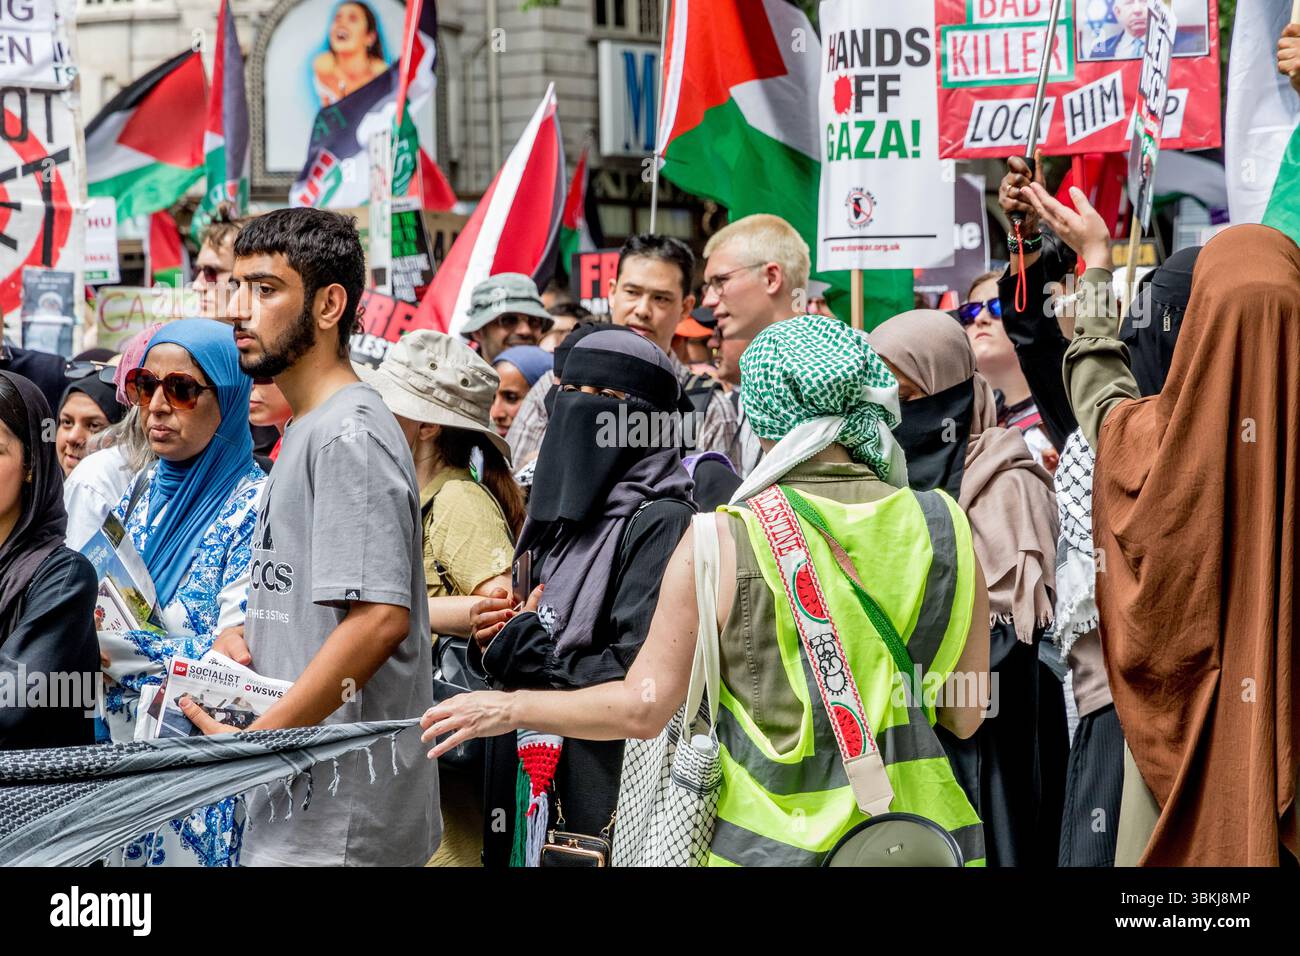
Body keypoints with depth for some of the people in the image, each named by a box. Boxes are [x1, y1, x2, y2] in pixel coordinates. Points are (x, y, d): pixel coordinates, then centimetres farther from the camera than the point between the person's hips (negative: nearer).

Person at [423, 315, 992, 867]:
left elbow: (642, 709, -5)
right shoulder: (942, 529, -3)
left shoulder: (722, 542, -10)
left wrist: (509, 708, 9)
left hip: (766, 842, -2)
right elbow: (966, 716, 2)